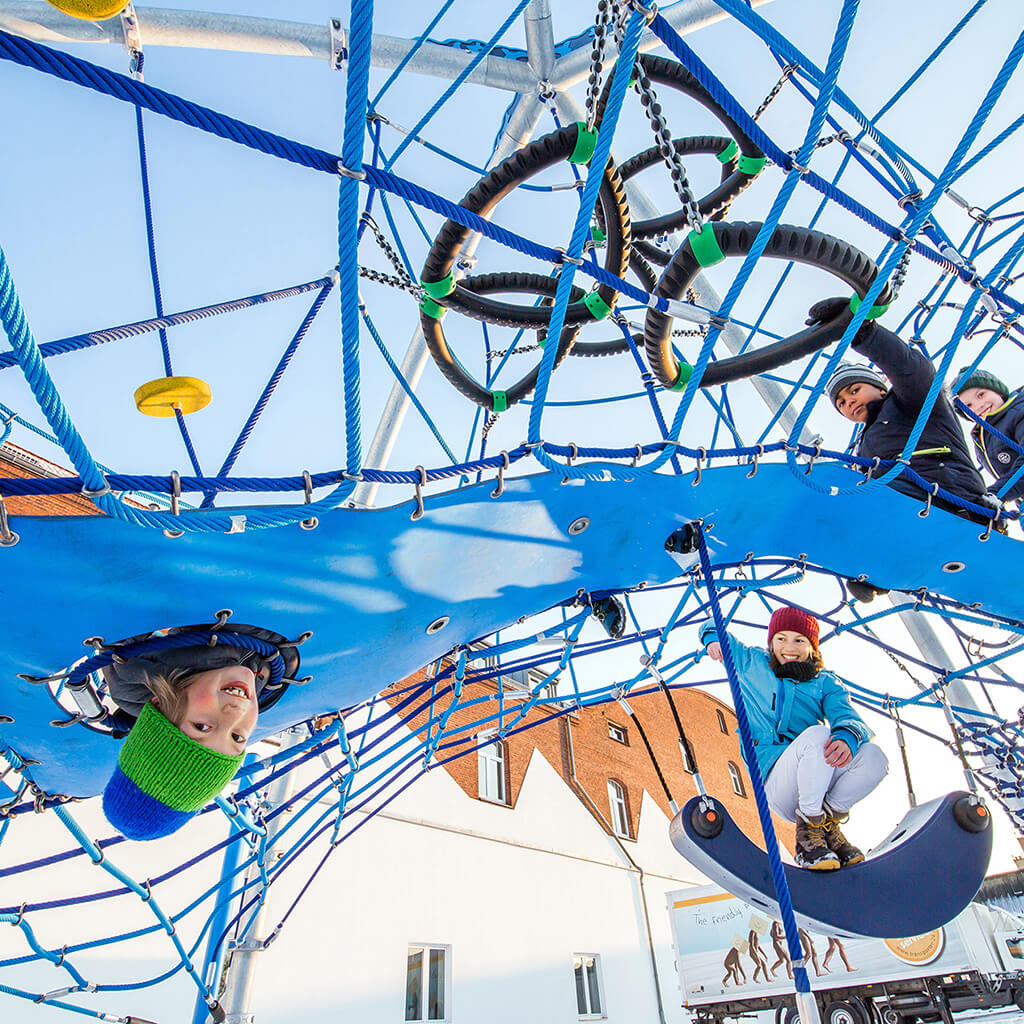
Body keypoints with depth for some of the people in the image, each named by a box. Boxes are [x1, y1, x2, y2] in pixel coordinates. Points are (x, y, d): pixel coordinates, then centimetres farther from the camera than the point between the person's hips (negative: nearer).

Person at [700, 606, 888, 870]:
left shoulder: (825, 682, 14)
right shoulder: (753, 663, 12)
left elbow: (849, 718, -6)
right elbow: (712, 627, 25)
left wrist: (848, 737, -31)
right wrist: (713, 638, 0)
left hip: (814, 785, 3)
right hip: (773, 778, -3)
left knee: (874, 757, -25)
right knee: (817, 735, -32)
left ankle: (827, 821, -6)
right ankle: (808, 831, -20)